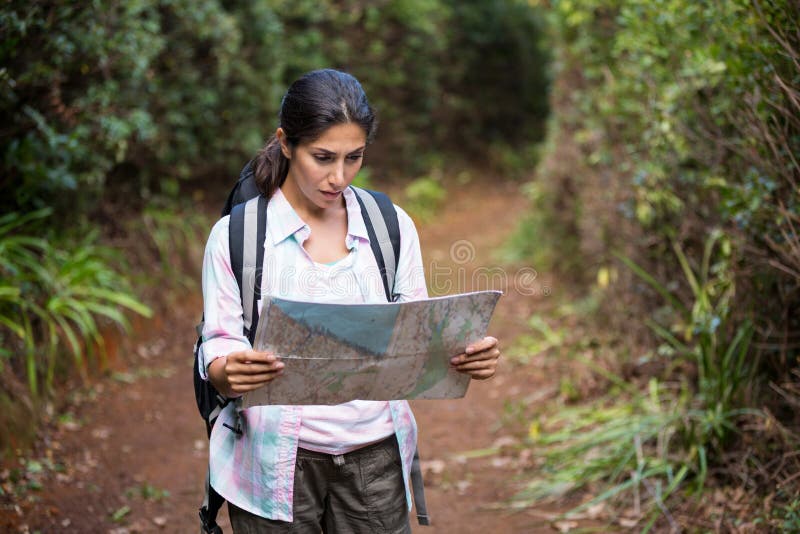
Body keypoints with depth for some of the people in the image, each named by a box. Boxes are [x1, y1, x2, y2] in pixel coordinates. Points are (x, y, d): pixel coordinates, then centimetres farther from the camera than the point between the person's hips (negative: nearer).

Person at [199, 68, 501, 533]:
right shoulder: (235, 235, -6)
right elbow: (218, 354, -6)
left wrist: (466, 355, -17)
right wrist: (231, 372, -29)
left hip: (375, 459, 2)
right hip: (277, 462, -2)